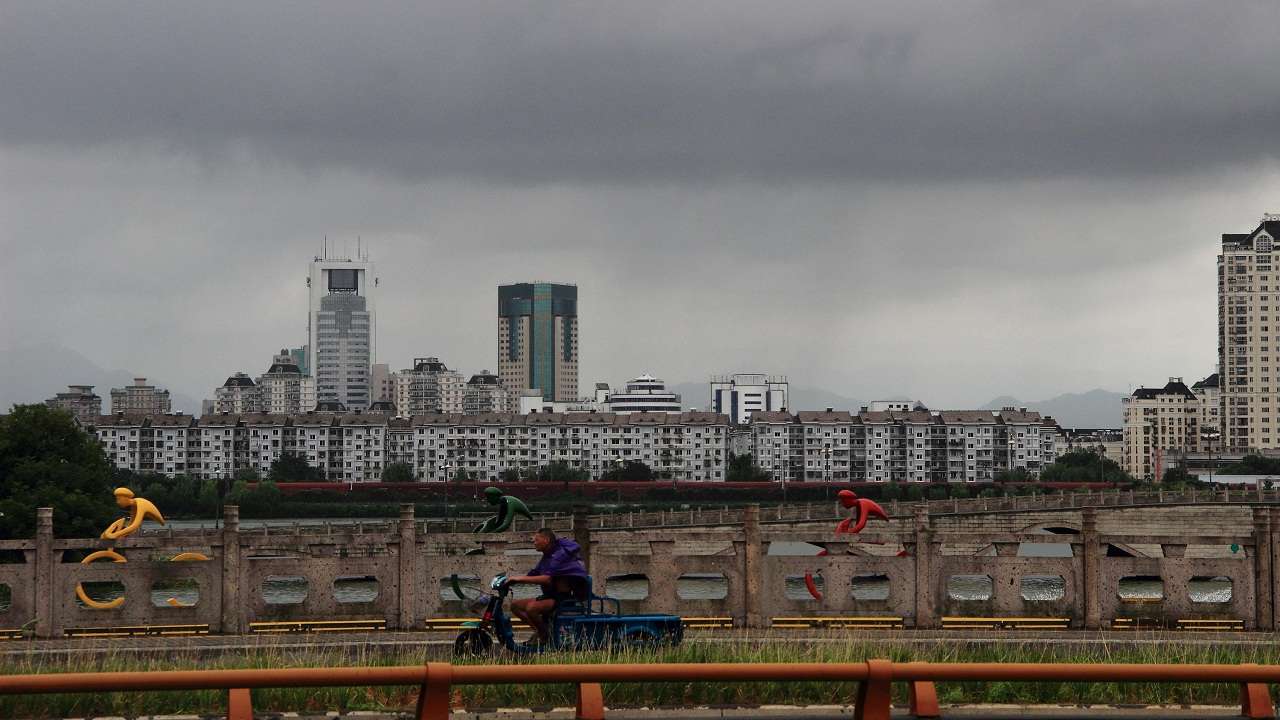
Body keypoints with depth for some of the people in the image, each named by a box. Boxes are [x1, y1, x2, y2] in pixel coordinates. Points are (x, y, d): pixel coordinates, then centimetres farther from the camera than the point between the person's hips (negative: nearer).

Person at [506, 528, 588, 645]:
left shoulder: (560, 553, -16)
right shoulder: (547, 557, 17)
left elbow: (547, 579, -27)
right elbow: (532, 575, 14)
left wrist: (520, 579, -27)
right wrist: (511, 580, 1)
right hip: (552, 596, 10)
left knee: (531, 608, -33)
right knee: (515, 605, 4)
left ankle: (545, 636, -13)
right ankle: (539, 630, -2)